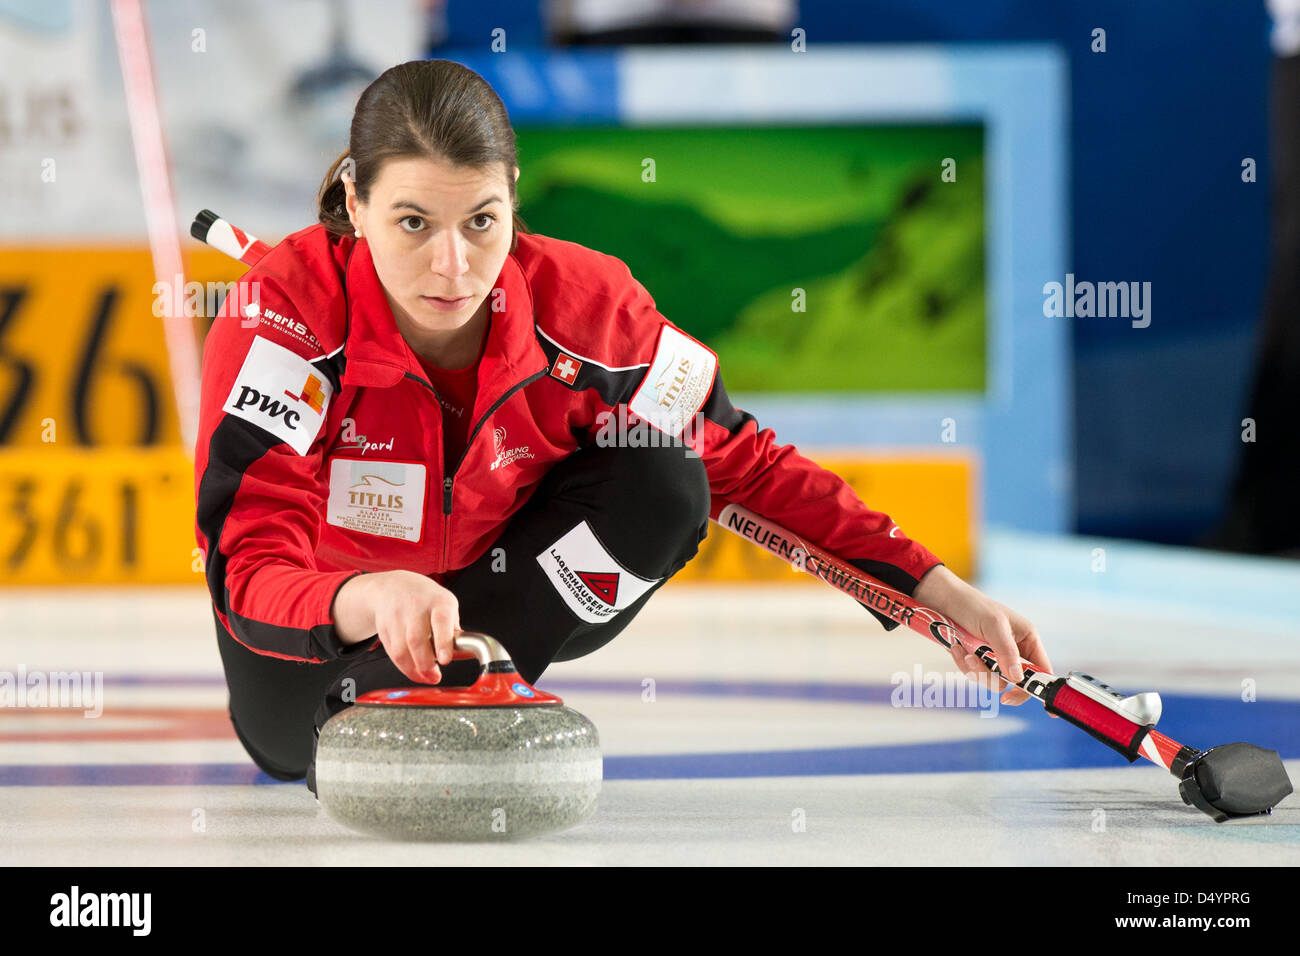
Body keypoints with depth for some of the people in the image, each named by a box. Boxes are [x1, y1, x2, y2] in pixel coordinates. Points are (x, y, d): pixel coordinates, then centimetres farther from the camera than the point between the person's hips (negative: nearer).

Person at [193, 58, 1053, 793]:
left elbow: (744, 463, -12)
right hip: (321, 605, -1)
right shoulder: (288, 313, -35)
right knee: (297, 746, -30)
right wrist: (369, 601, -66)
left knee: (664, 486, -24)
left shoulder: (583, 306, -26)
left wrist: (939, 591, -19)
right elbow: (251, 572, -42)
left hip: (491, 569, 2)